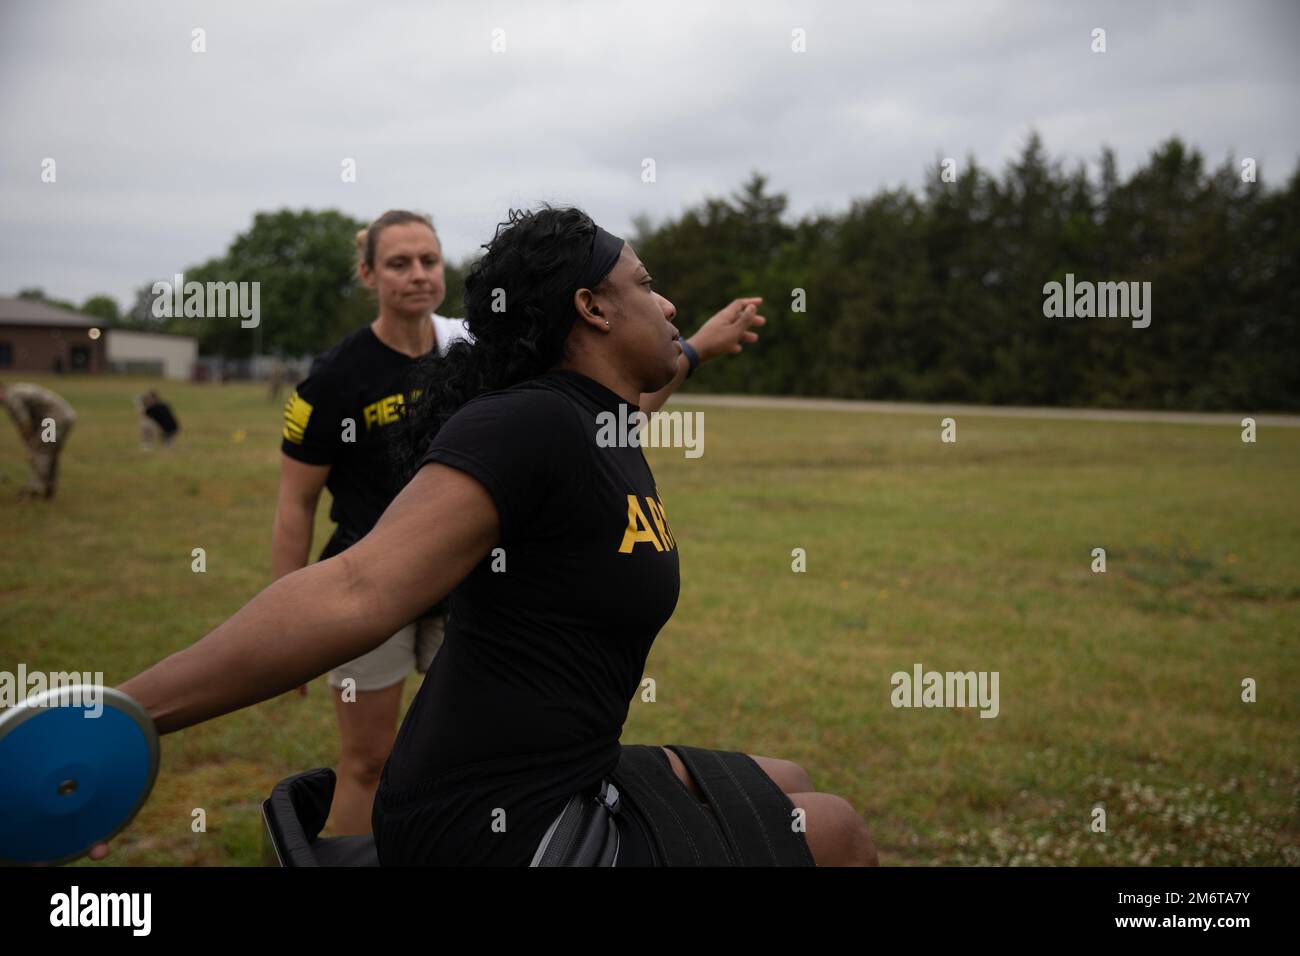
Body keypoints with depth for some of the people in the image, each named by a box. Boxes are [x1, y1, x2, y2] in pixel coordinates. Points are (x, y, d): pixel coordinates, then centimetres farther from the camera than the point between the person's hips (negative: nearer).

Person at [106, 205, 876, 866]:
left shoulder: (594, 418, 7)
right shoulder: (524, 424, -21)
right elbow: (361, 592, -32)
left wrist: (699, 350, 52)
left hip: (560, 783, 10)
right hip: (498, 827, -10)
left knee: (784, 786, 23)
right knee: (837, 831, 1)